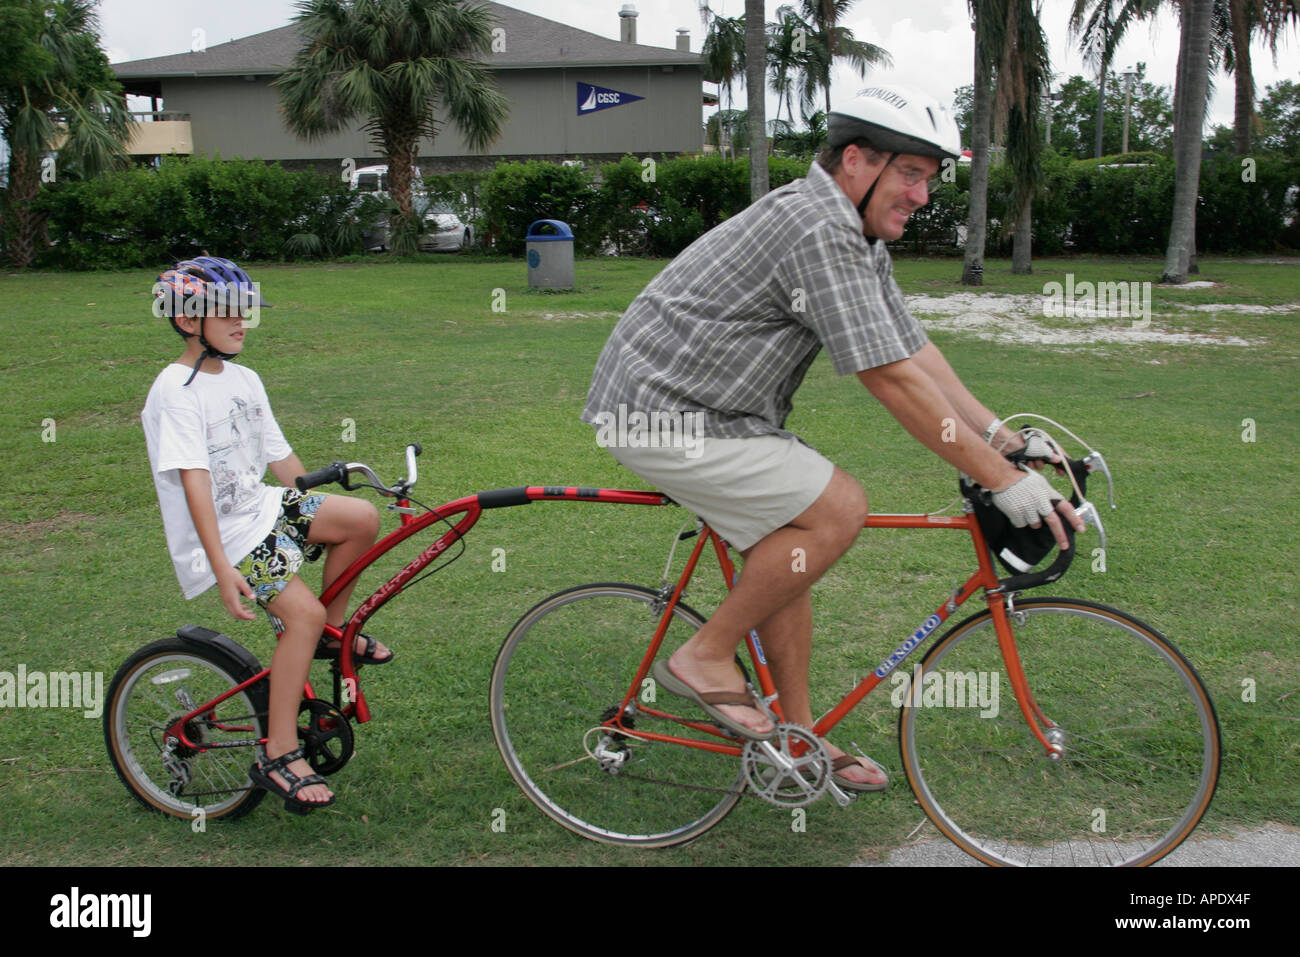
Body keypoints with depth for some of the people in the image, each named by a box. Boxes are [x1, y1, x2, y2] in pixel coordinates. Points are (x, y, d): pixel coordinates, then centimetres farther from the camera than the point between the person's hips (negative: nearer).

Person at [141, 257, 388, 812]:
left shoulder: (244, 380, 11)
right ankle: (278, 756, -13)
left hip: (262, 507, 7)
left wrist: (324, 514, 13)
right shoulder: (176, 391, -14)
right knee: (302, 612, -23)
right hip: (221, 533, -7)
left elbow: (282, 459, 16)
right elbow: (194, 480, -22)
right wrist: (222, 567, -28)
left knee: (362, 518, -16)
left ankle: (331, 635, 6)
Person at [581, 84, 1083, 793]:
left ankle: (797, 735, 22)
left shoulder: (861, 241, 11)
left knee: (789, 549, 11)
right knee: (837, 509, -16)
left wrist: (1002, 436, 5)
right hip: (664, 416, -10)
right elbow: (893, 381, -26)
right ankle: (705, 657, -2)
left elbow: (915, 348, 12)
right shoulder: (816, 229, -23)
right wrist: (1001, 481, -21)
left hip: (716, 411, 10)